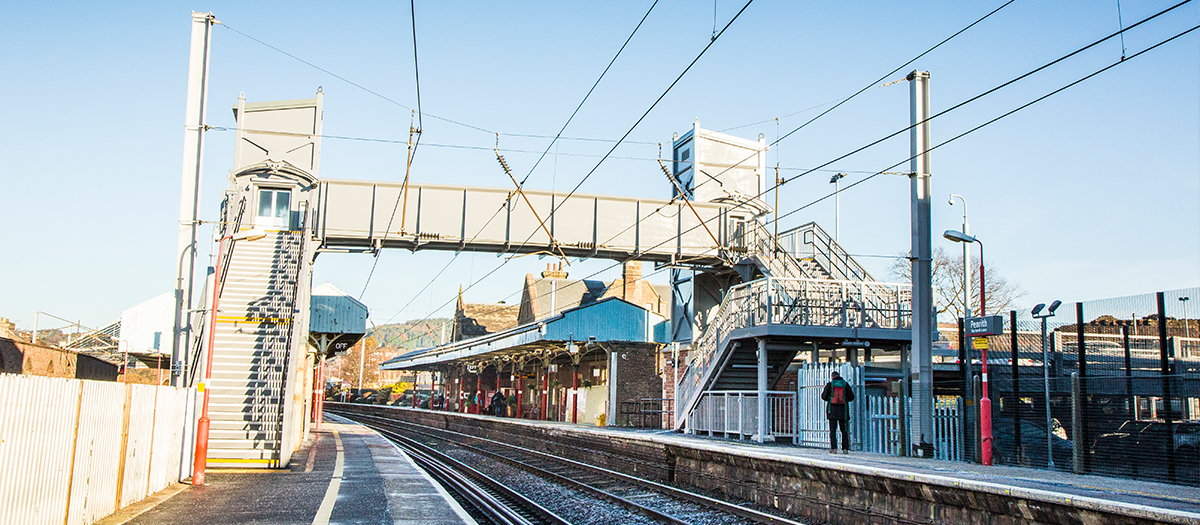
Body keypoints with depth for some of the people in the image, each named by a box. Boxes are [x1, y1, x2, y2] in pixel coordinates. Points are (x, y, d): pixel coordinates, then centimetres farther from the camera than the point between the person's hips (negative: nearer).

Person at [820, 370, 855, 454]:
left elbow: (824, 396, -1)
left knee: (832, 430, 1)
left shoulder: (829, 384, 0)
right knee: (844, 430, 8)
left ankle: (833, 448, -6)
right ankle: (845, 448, 4)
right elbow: (851, 397, 5)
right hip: (843, 410, 1)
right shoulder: (845, 384, 5)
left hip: (832, 409, -1)